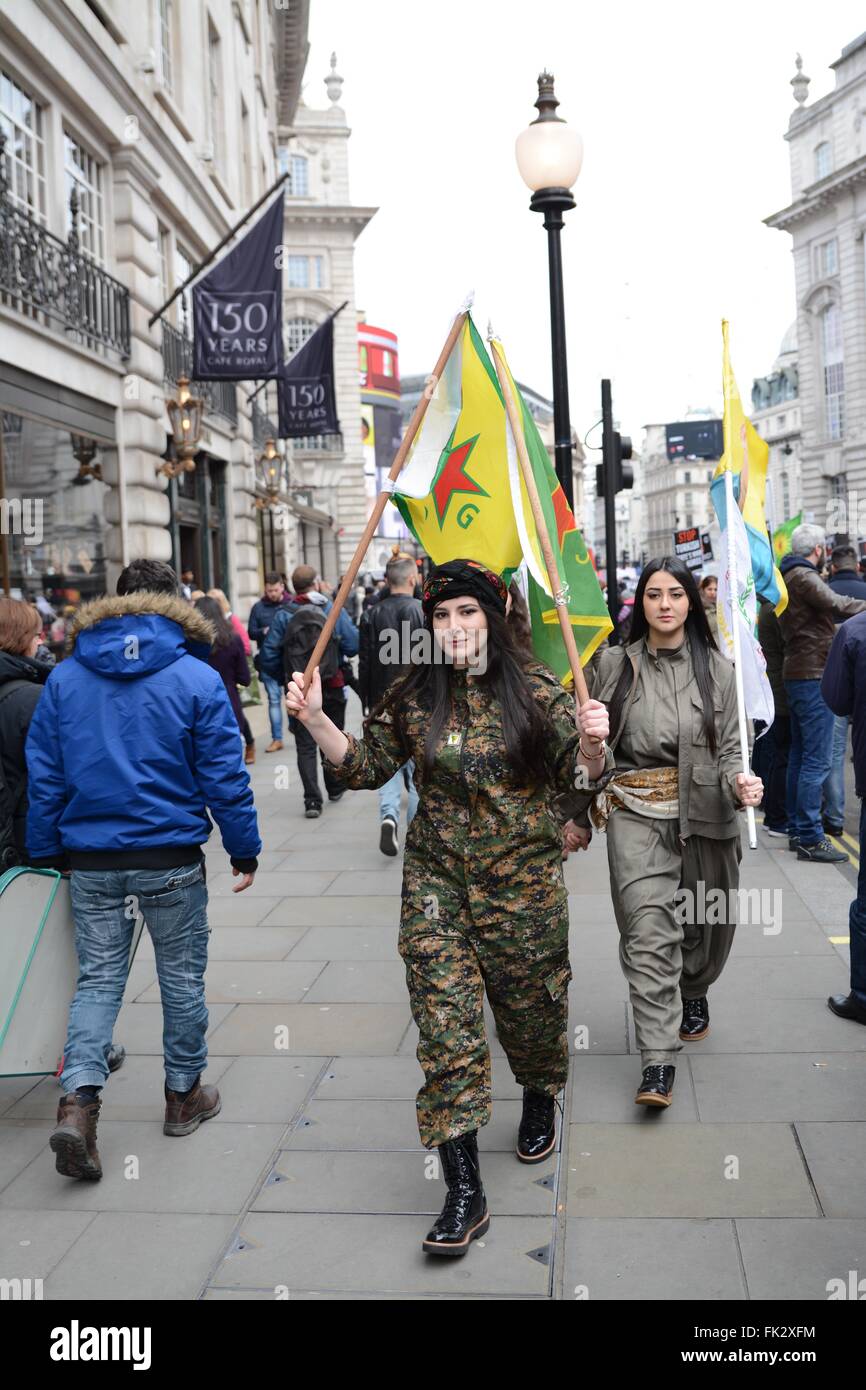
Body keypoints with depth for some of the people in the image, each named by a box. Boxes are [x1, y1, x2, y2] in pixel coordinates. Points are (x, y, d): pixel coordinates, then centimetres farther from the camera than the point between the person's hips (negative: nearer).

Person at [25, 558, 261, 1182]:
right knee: (182, 978, 13)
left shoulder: (64, 677, 2)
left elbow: (44, 775, 4)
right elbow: (224, 776, -7)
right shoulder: (197, 679, -8)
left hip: (91, 863, 3)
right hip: (172, 862, -2)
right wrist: (244, 849, 3)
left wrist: (47, 852, 13)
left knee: (98, 979, 11)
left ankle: (79, 1098, -6)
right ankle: (185, 1095, 27)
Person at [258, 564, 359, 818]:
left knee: (305, 745, 3)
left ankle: (312, 799, -8)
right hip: (332, 688, 1)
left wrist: (283, 679, 8)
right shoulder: (334, 611, -6)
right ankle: (334, 787, 34)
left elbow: (268, 655, -8)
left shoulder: (283, 616, -6)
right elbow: (352, 646, -11)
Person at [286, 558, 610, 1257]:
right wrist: (315, 719, -4)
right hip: (437, 881, 1)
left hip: (525, 878, -1)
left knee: (531, 1004, 15)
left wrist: (592, 743, -22)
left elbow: (578, 778, -1)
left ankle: (540, 1101, 50)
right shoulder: (413, 696, 2)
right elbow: (366, 765, 8)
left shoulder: (537, 688, -4)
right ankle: (464, 1192, 3)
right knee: (445, 1025, -4)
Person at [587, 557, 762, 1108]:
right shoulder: (616, 664, 3)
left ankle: (694, 996, 48)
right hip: (636, 815, -1)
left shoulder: (717, 668, 2)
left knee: (702, 923, 15)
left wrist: (739, 781, -16)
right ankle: (658, 1063, -8)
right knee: (649, 933, -10)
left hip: (703, 814, 1)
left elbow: (728, 747, 2)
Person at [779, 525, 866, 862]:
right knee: (816, 761, -9)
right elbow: (837, 604, -27)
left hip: (796, 675, 11)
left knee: (800, 755, 14)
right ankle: (810, 838, -7)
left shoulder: (788, 577, 17)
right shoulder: (804, 577, -14)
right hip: (814, 675, -11)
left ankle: (798, 830, 20)